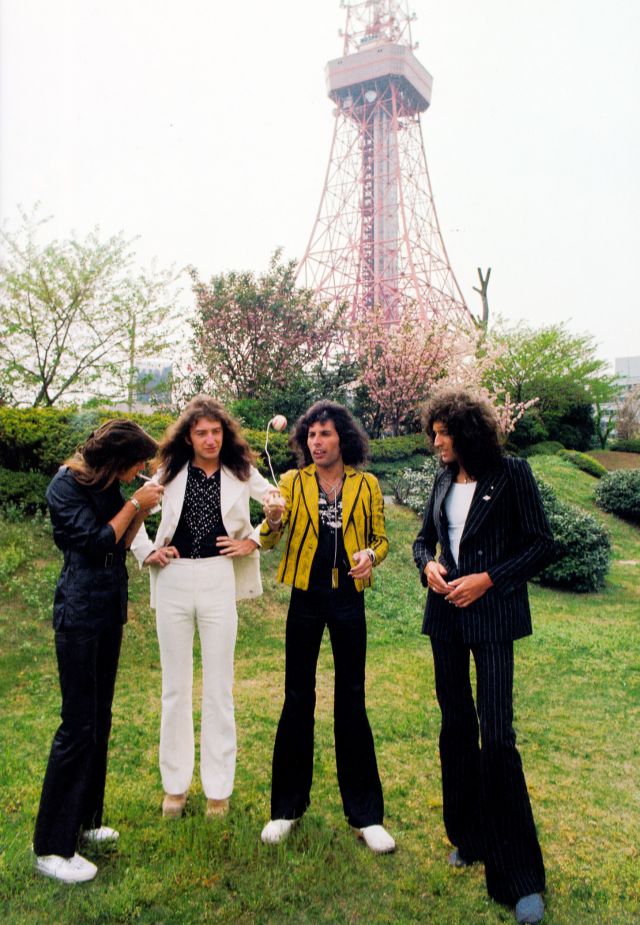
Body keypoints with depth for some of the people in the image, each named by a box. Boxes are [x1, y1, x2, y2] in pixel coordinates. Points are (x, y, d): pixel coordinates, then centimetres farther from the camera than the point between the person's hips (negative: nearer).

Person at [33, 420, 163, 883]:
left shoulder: (107, 485, 9)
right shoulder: (66, 485, -13)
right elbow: (96, 543, -19)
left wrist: (142, 508, 0)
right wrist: (134, 504, -12)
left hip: (109, 610, 8)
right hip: (80, 613, -8)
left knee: (100, 718, 14)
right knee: (78, 724, -5)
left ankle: (83, 820, 29)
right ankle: (52, 846, 7)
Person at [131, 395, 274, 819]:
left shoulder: (241, 474, 2)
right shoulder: (170, 474, 5)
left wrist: (253, 541, 2)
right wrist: (148, 552, 3)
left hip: (219, 580, -1)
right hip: (173, 581, 1)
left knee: (218, 687, 5)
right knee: (175, 685, 10)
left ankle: (218, 788, 18)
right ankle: (175, 784, 25)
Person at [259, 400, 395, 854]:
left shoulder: (367, 485, 2)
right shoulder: (293, 482, 1)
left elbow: (381, 537, 8)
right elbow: (269, 541, -5)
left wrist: (370, 554, -15)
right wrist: (272, 518, -27)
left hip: (349, 599, 0)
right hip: (306, 598, 0)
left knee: (352, 701, 7)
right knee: (298, 699, 8)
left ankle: (365, 813, 20)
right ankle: (287, 807, 24)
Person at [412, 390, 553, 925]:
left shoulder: (511, 474, -6)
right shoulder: (445, 480, 10)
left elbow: (541, 543, -7)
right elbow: (424, 538, 18)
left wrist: (488, 579, -15)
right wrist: (428, 565, -4)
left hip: (492, 615, -6)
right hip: (446, 614, 6)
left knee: (496, 736, -8)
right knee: (456, 724, 14)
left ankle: (520, 877, 6)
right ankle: (469, 838, 32)